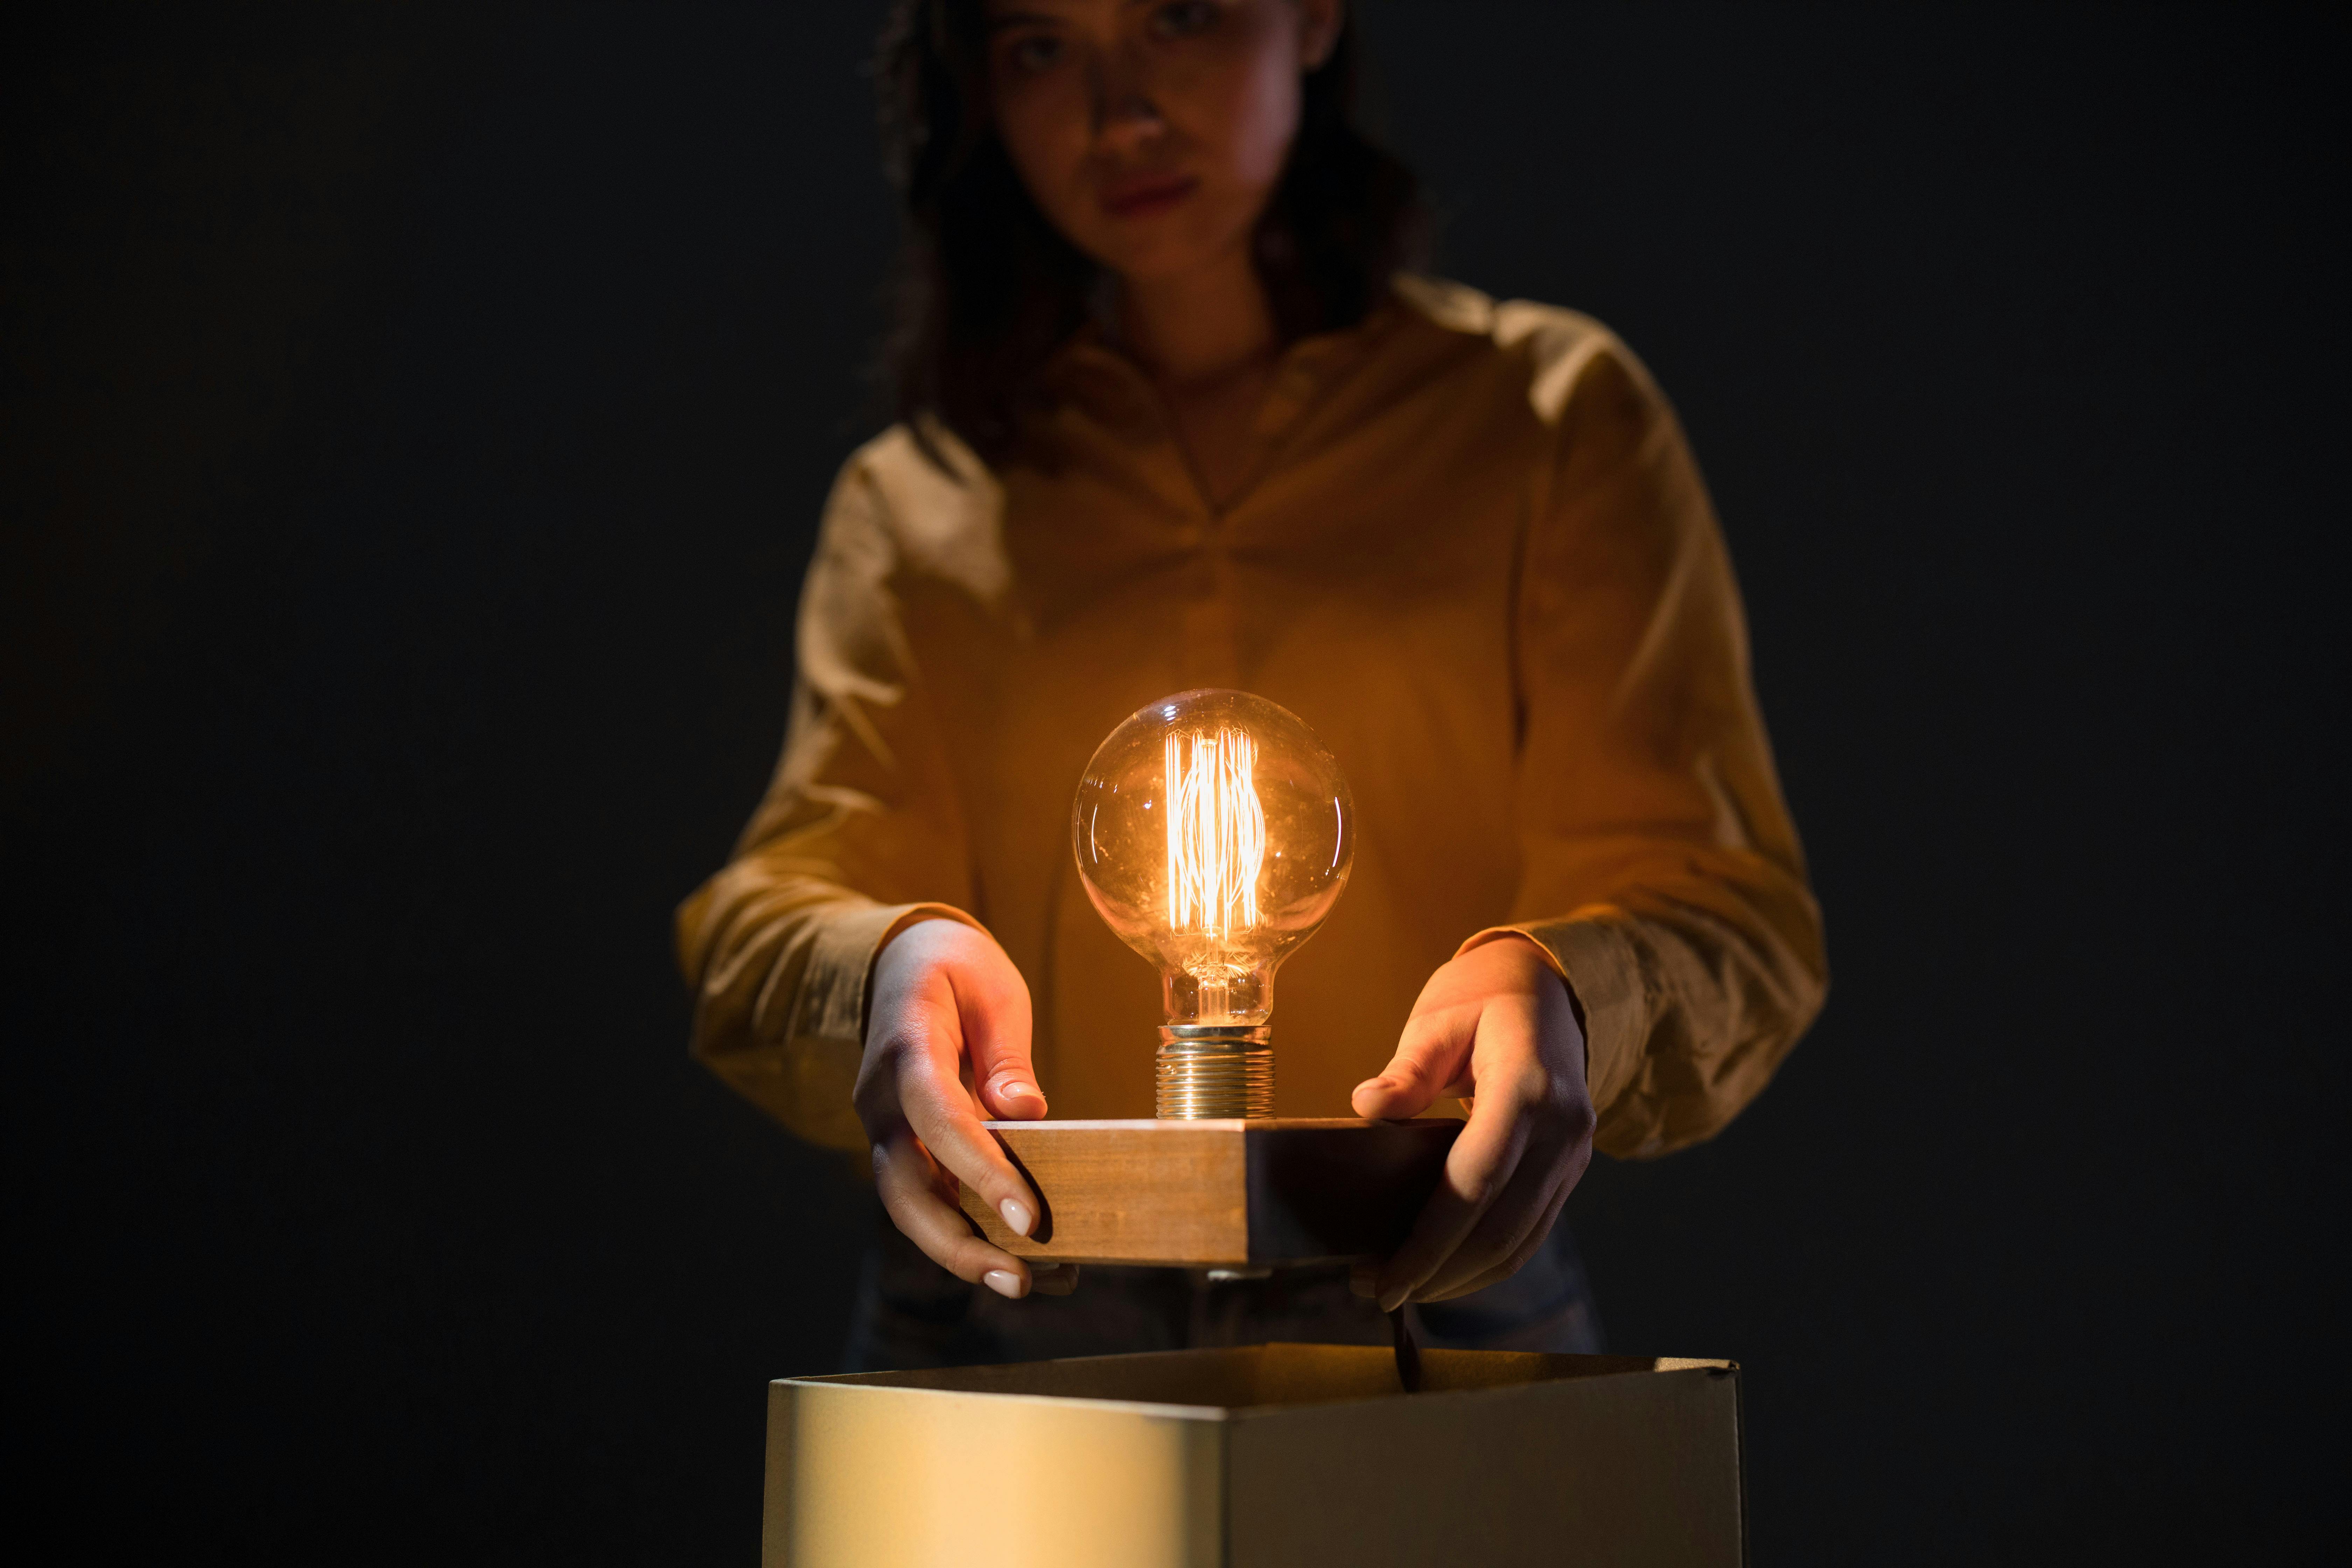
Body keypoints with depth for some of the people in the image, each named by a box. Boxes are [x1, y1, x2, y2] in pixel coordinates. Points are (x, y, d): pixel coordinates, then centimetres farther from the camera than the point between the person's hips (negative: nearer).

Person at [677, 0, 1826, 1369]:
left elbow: (1732, 911, 2)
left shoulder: (1551, 414, 9)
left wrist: (1560, 996, -20)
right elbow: (771, 918, 5)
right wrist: (884, 969, -19)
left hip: (1431, 1308, -1)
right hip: (1004, 1327, 1)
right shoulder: (911, 503, 14)